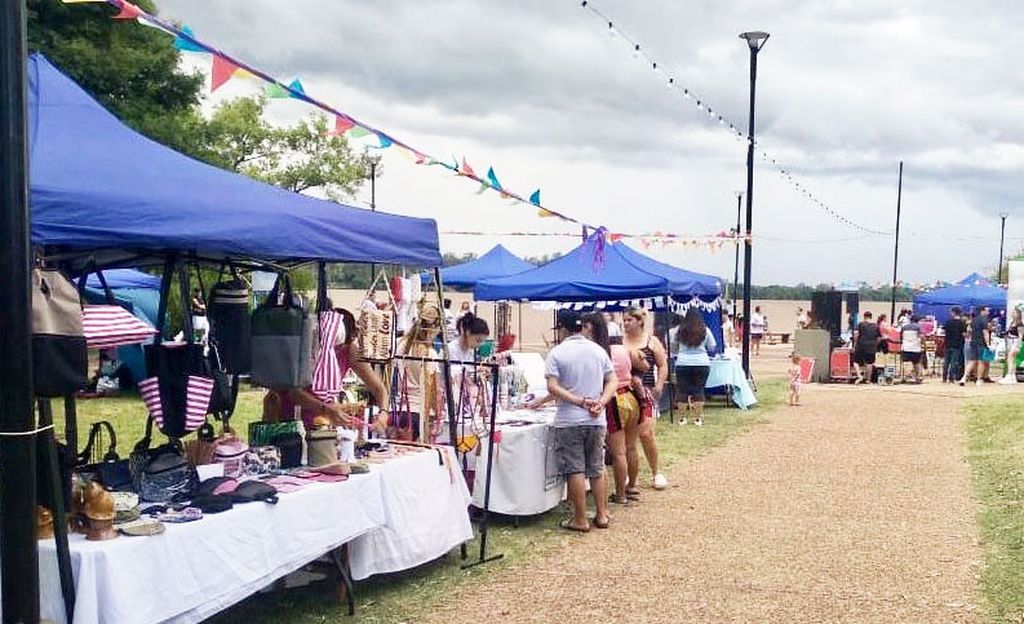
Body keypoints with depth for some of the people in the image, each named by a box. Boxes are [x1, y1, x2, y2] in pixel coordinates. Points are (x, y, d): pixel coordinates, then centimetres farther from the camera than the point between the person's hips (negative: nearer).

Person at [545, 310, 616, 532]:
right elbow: (612, 381, 4)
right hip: (596, 420, 4)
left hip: (569, 421, -4)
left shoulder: (557, 353, -6)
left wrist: (579, 401, -16)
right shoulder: (598, 350, 7)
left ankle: (580, 520, 5)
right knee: (597, 469, 13)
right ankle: (602, 515, 17)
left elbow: (553, 387, -15)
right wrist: (601, 402, -7)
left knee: (575, 471, 1)